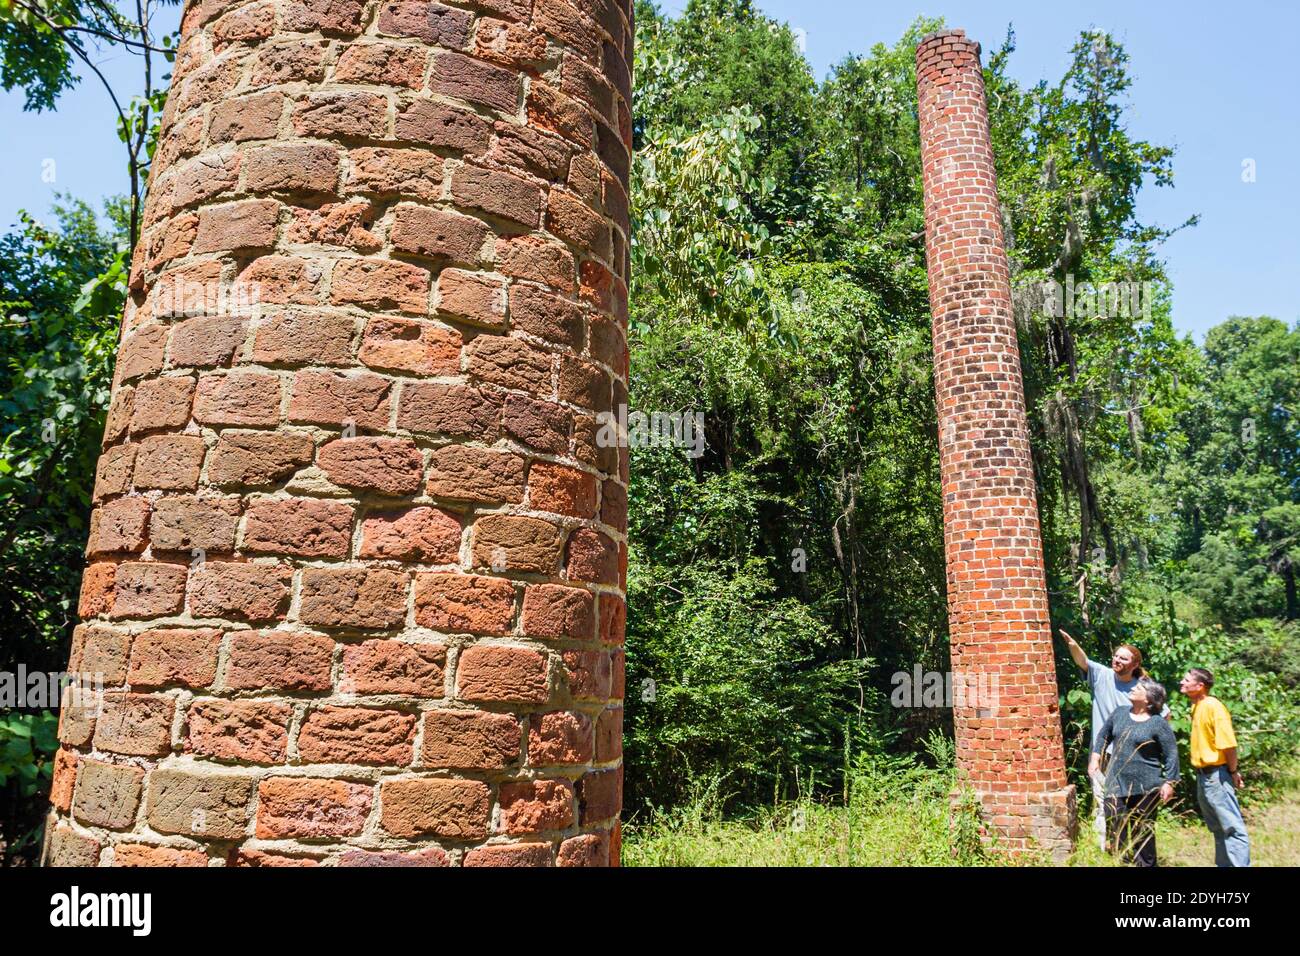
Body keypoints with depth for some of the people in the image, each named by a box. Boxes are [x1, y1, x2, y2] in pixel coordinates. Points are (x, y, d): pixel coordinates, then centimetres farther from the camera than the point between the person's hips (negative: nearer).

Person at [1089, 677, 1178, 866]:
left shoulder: (1158, 723, -9)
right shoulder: (1119, 713, 5)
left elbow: (1171, 754, -7)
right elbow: (1103, 736, 16)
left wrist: (1169, 782, -10)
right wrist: (1095, 758, 8)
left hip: (1145, 786, -4)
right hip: (1117, 783, 4)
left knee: (1143, 830, 10)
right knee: (1119, 830, 4)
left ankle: (1146, 864, 24)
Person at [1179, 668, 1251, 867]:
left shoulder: (1213, 706, -18)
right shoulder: (1196, 706, 9)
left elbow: (1228, 743, -22)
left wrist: (1233, 771, -12)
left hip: (1216, 775, -9)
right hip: (1203, 775, 9)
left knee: (1232, 827, -3)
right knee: (1218, 828, 18)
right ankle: (1223, 864, 28)